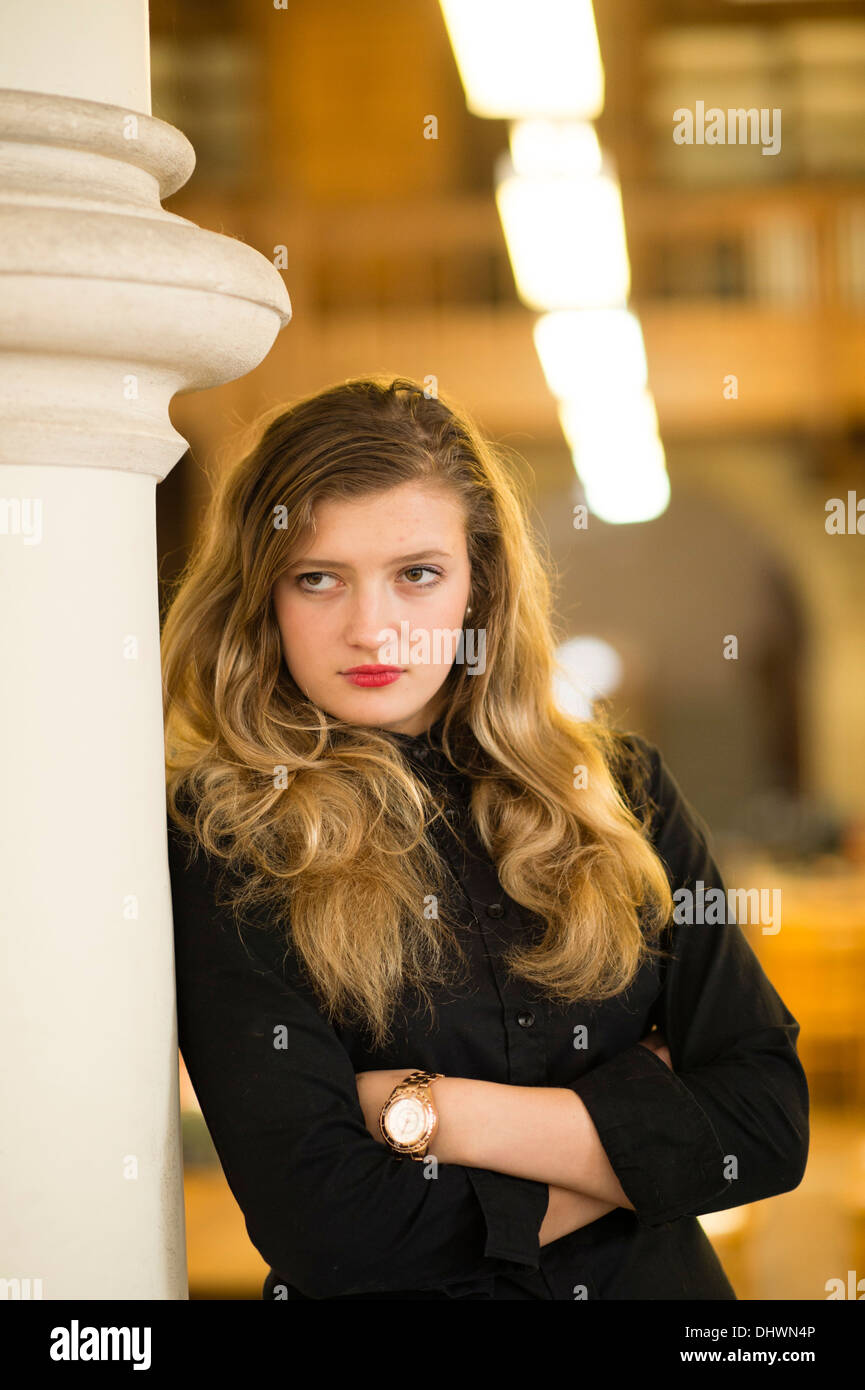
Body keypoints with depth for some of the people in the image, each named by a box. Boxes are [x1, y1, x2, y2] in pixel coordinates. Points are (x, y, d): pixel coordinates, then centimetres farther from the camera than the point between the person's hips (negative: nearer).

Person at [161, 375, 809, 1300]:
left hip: (655, 1283, 3)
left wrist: (418, 1109, -7)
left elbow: (770, 1122, -1)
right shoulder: (220, 836, -3)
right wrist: (637, 1138, -4)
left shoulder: (620, 790, 6)